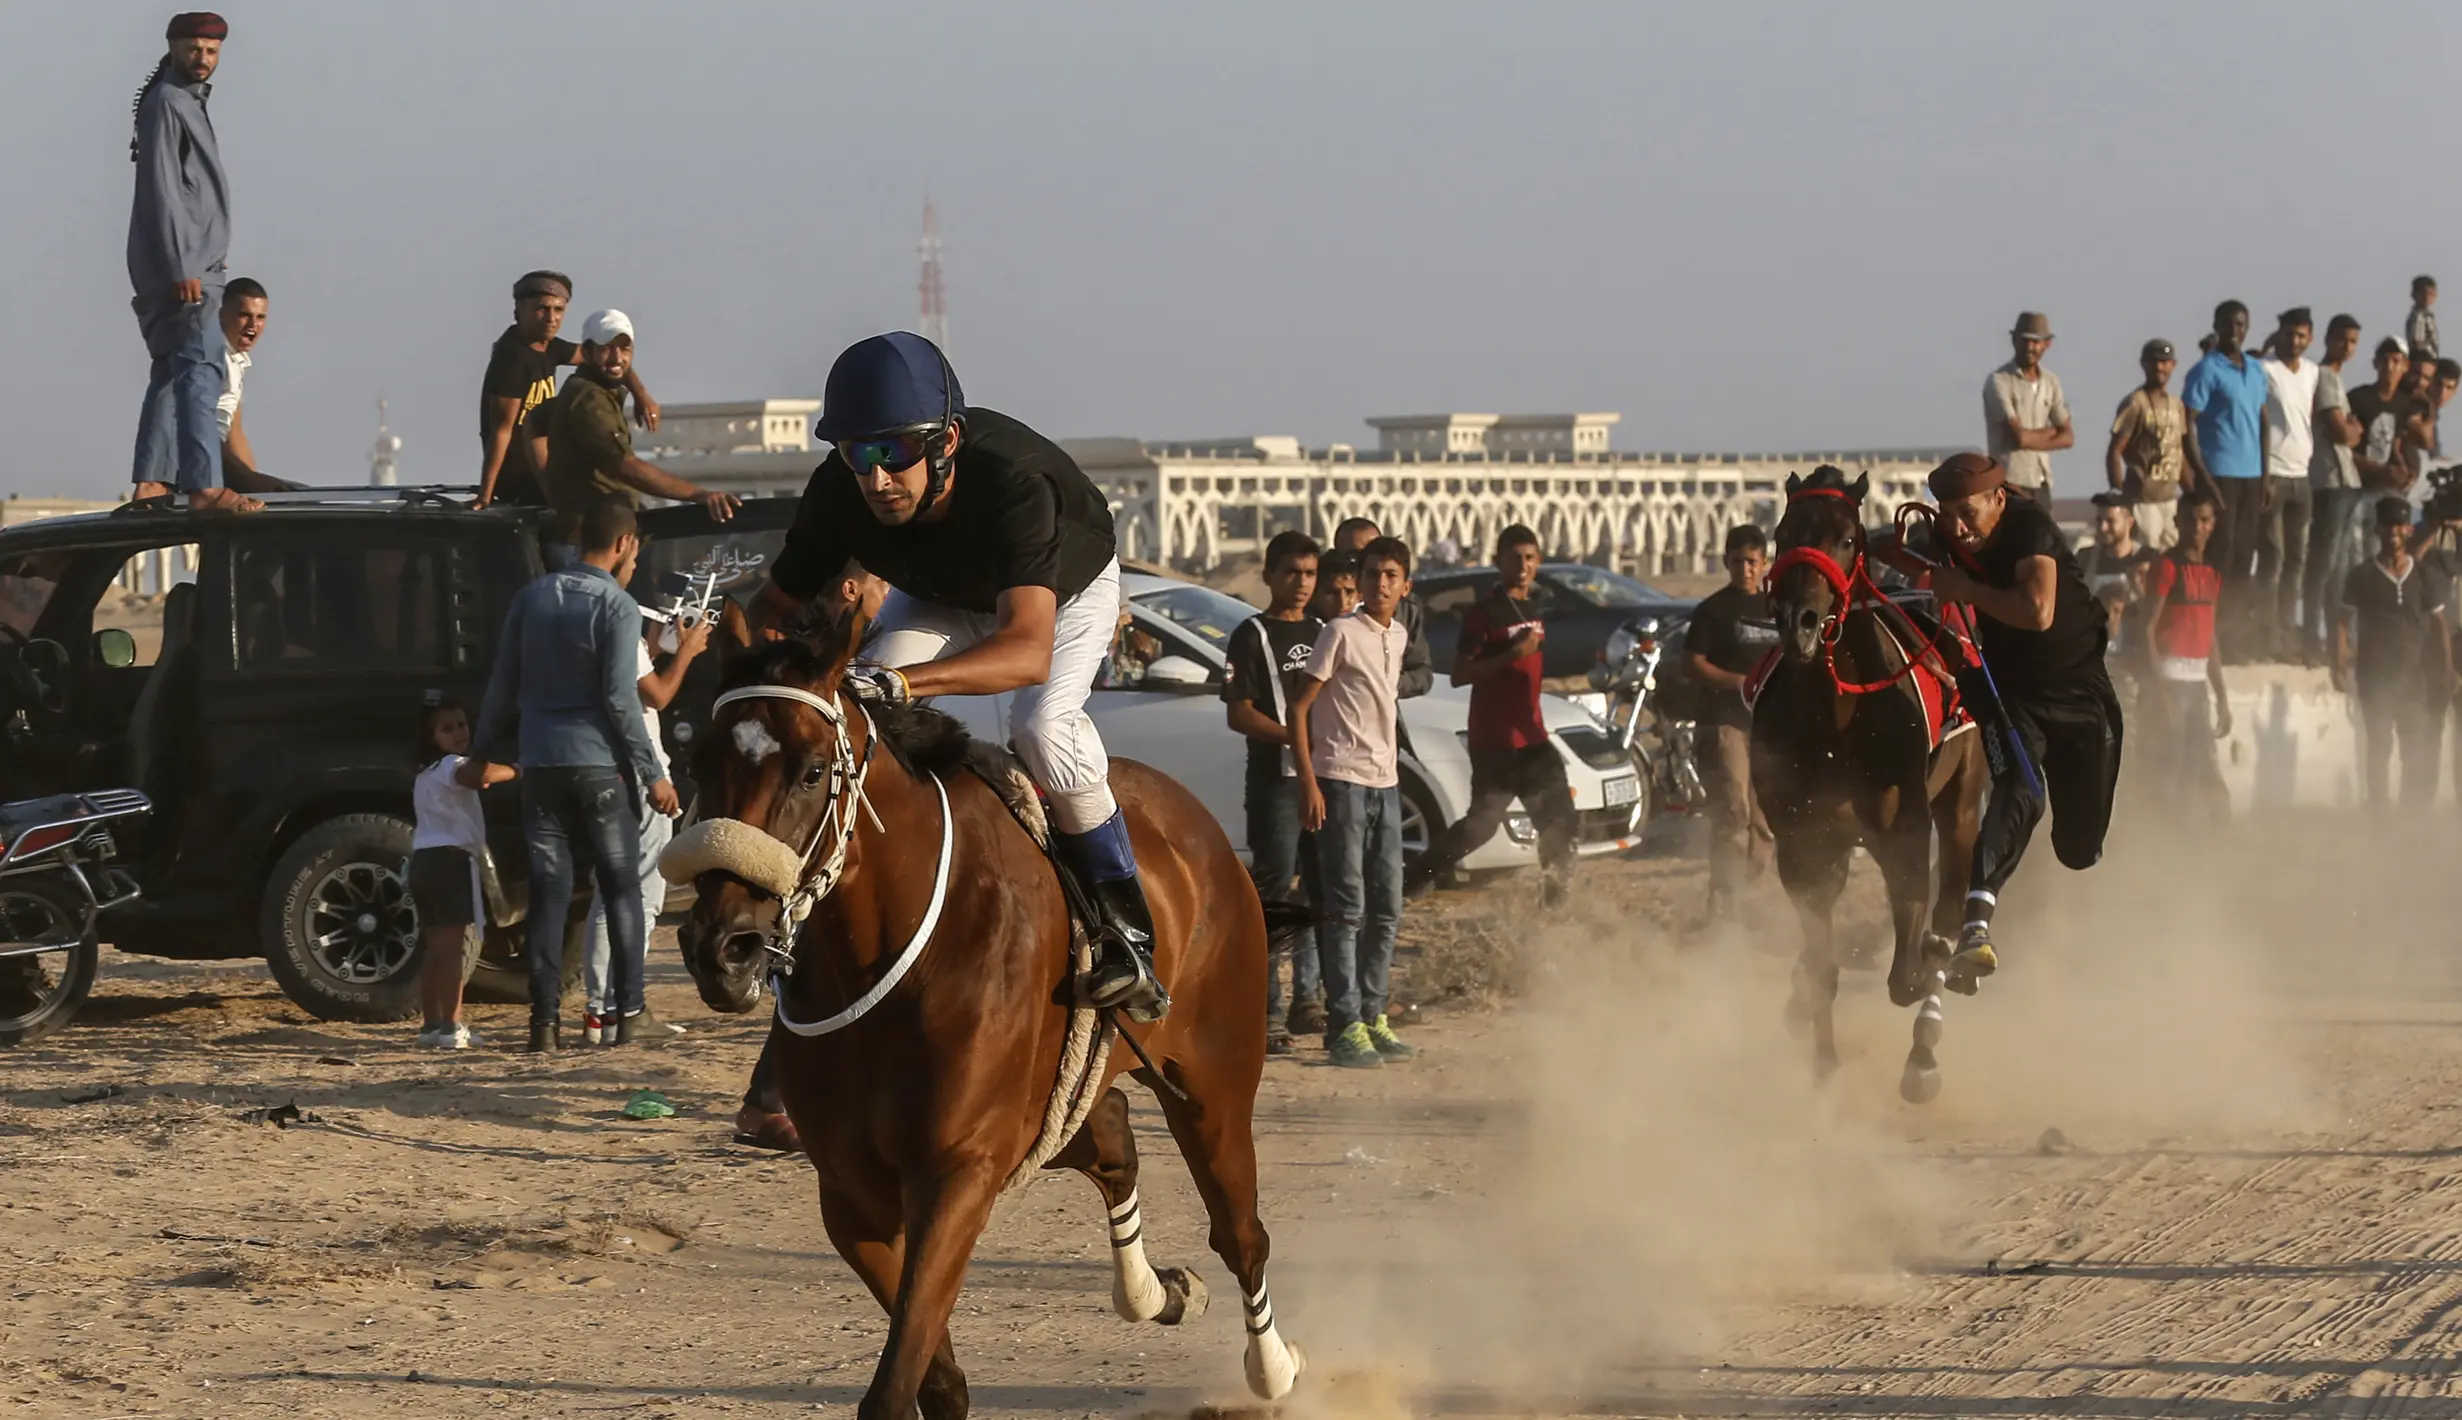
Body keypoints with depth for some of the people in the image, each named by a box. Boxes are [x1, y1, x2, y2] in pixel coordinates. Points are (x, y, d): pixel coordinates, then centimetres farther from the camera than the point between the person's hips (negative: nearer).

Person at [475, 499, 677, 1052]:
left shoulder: (532, 597, 9)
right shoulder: (616, 606, -7)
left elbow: (503, 685, 12)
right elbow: (621, 698, -12)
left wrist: (482, 751, 22)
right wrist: (653, 773, -8)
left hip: (540, 765, 4)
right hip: (597, 763, -4)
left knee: (549, 892, 4)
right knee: (621, 888, 5)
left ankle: (545, 1020, -1)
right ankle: (630, 1013, 3)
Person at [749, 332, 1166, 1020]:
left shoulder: (1013, 483, -47)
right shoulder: (839, 493, -33)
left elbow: (1029, 649, -58)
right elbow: (779, 604, -19)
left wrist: (901, 682, -72)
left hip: (1068, 588, -4)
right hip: (942, 597, 4)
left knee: (1044, 724, -30)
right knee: (861, 701, -20)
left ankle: (1127, 931, -16)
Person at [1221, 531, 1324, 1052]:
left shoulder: (1323, 633, 17)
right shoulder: (1252, 637, -3)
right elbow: (1238, 715, -10)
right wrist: (1296, 737, -20)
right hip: (1275, 780, -7)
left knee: (1325, 891, 8)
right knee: (1273, 893, -9)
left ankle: (1306, 1000, 18)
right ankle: (1266, 1013, -9)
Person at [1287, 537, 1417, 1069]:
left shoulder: (1398, 637, 13)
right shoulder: (1341, 633, -7)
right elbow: (1299, 708, -9)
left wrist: (1393, 767, 16)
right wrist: (1309, 783, -15)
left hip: (1385, 784, 7)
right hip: (1341, 782, -7)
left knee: (1387, 909, 10)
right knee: (1347, 907, -9)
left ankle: (1372, 1015, 18)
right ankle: (1345, 1025, -8)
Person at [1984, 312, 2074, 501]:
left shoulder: (2050, 382, 11)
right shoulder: (1998, 381, -9)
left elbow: (2067, 437, 7)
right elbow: (2019, 436, -17)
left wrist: (2032, 439, -8)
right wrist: (2051, 432, 1)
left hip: (2041, 484, 7)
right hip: (2010, 483, -7)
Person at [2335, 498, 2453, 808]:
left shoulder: (2427, 577, 2)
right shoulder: (2361, 577, -1)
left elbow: (2439, 628, 5)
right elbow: (2343, 622, -1)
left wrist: (2447, 672, -1)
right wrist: (2340, 665, -11)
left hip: (2415, 677, 1)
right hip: (2374, 676, -1)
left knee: (2418, 752, 2)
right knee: (2378, 747, 5)